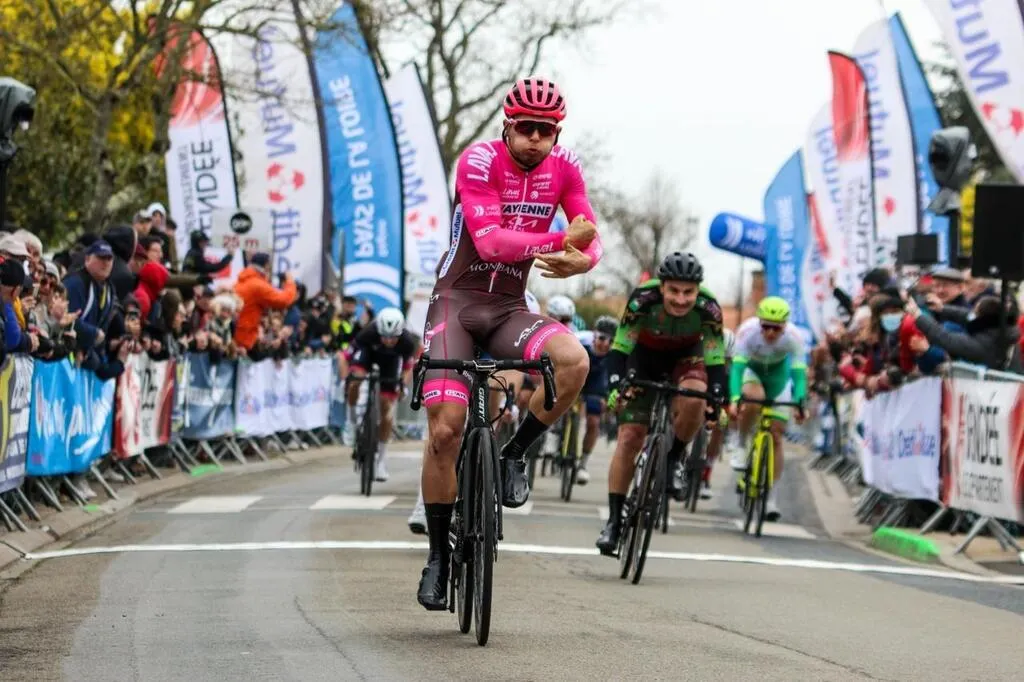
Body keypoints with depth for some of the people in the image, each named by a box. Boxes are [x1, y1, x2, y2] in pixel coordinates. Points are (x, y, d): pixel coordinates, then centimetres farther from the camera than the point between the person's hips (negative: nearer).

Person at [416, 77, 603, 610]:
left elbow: (589, 239, -8)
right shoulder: (480, 161, -16)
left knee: (573, 360, -29)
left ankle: (514, 454, -6)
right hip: (457, 300, -3)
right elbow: (489, 241, -27)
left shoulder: (564, 169, -3)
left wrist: (581, 261, -33)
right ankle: (438, 555, 2)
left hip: (509, 307, 3)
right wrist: (559, 242, -39)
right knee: (445, 428, -13)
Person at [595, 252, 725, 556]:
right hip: (645, 357, 0)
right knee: (630, 437, -10)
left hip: (686, 357, 0)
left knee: (693, 400, -34)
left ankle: (675, 459, -6)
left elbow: (715, 361, -26)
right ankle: (614, 520, -4)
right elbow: (619, 349, -29)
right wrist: (615, 387, -44)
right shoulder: (642, 300, -32)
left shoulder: (708, 309, -30)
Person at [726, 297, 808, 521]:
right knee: (753, 399, -37)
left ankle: (772, 499, 3)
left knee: (776, 436, -4)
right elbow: (737, 366, -40)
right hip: (751, 369, -1)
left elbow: (799, 373, -36)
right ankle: (741, 447, -12)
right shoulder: (748, 331, -35)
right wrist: (734, 399, -54)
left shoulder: (794, 337, -32)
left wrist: (800, 403, -52)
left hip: (778, 375, 1)